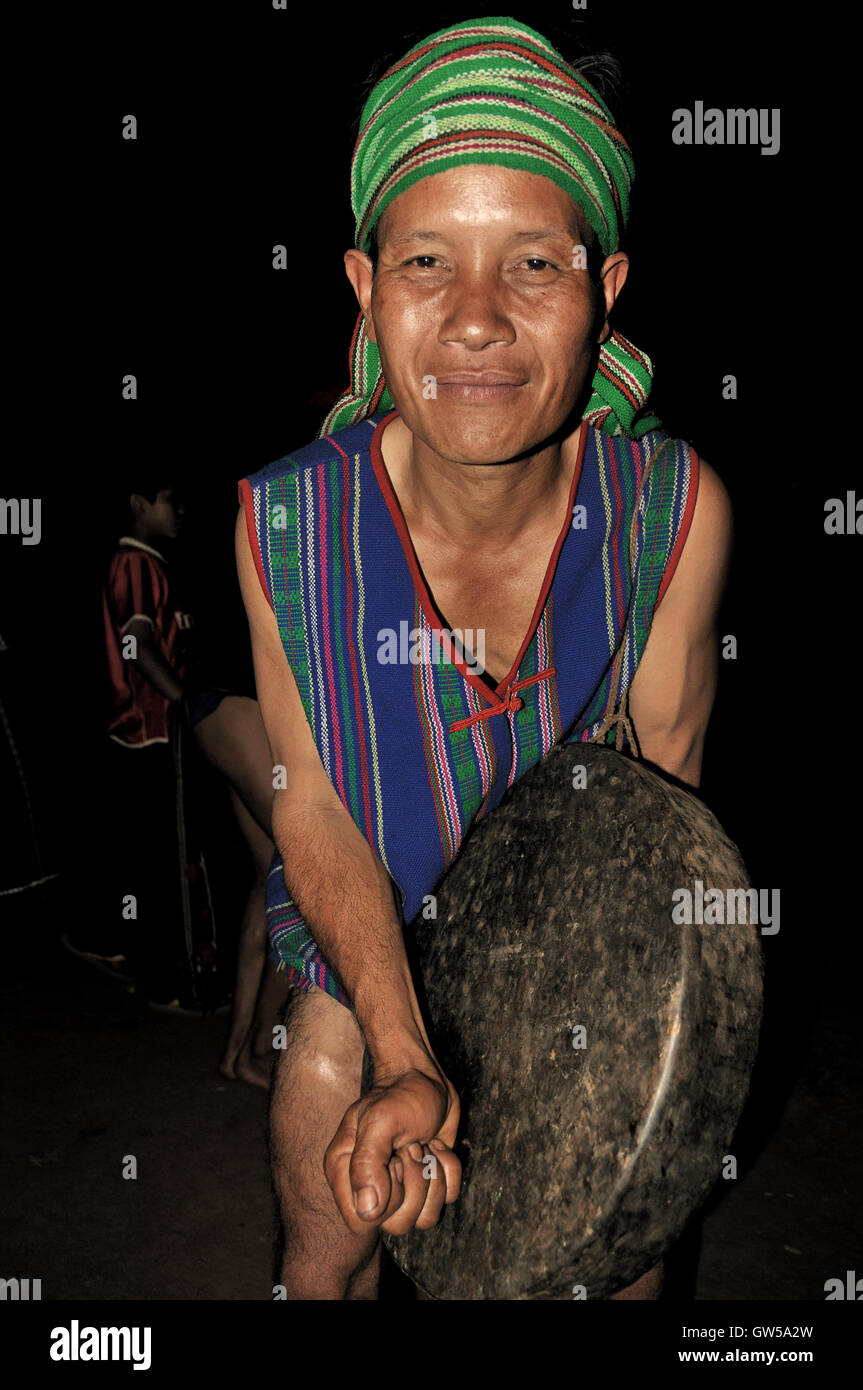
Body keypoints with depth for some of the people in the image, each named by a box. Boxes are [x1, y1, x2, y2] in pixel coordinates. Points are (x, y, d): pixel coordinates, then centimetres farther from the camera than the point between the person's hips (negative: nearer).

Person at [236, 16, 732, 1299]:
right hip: (368, 945, 0)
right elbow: (313, 811, -14)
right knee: (328, 1250, 9)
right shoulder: (286, 523, -24)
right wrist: (405, 1058, -25)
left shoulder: (676, 510, -24)